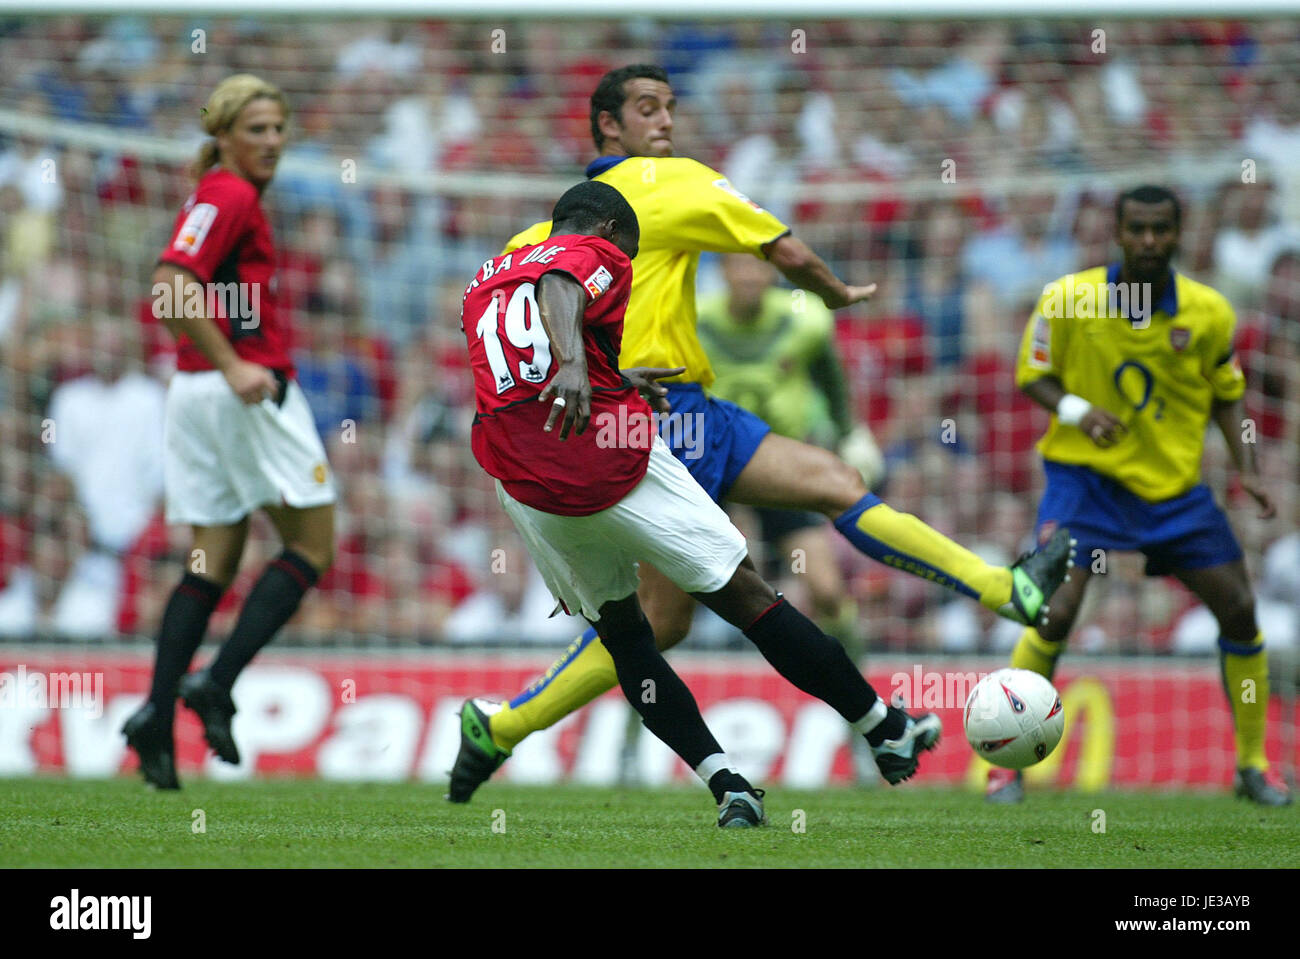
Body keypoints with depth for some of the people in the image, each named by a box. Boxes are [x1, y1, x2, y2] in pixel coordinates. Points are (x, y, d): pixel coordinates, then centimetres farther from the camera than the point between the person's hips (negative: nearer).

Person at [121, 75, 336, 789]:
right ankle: (216, 684, -10)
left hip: (198, 394, 9)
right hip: (250, 395, -9)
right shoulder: (230, 196, -12)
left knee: (211, 566, 9)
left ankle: (157, 717, -1)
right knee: (312, 547, 0)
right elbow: (172, 284, -23)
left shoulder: (222, 196, 17)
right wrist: (233, 367, -24)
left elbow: (180, 291, 24)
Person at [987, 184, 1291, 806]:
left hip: (1176, 484, 3)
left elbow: (1224, 395, 9)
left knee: (1239, 610, -1)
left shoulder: (1209, 313, -5)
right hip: (1086, 475, -3)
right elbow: (1032, 375, -1)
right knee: (1055, 612, -19)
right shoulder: (1068, 299, -12)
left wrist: (1247, 469, -3)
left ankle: (1252, 764, 17)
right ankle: (1006, 764, -4)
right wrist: (1076, 411, -21)